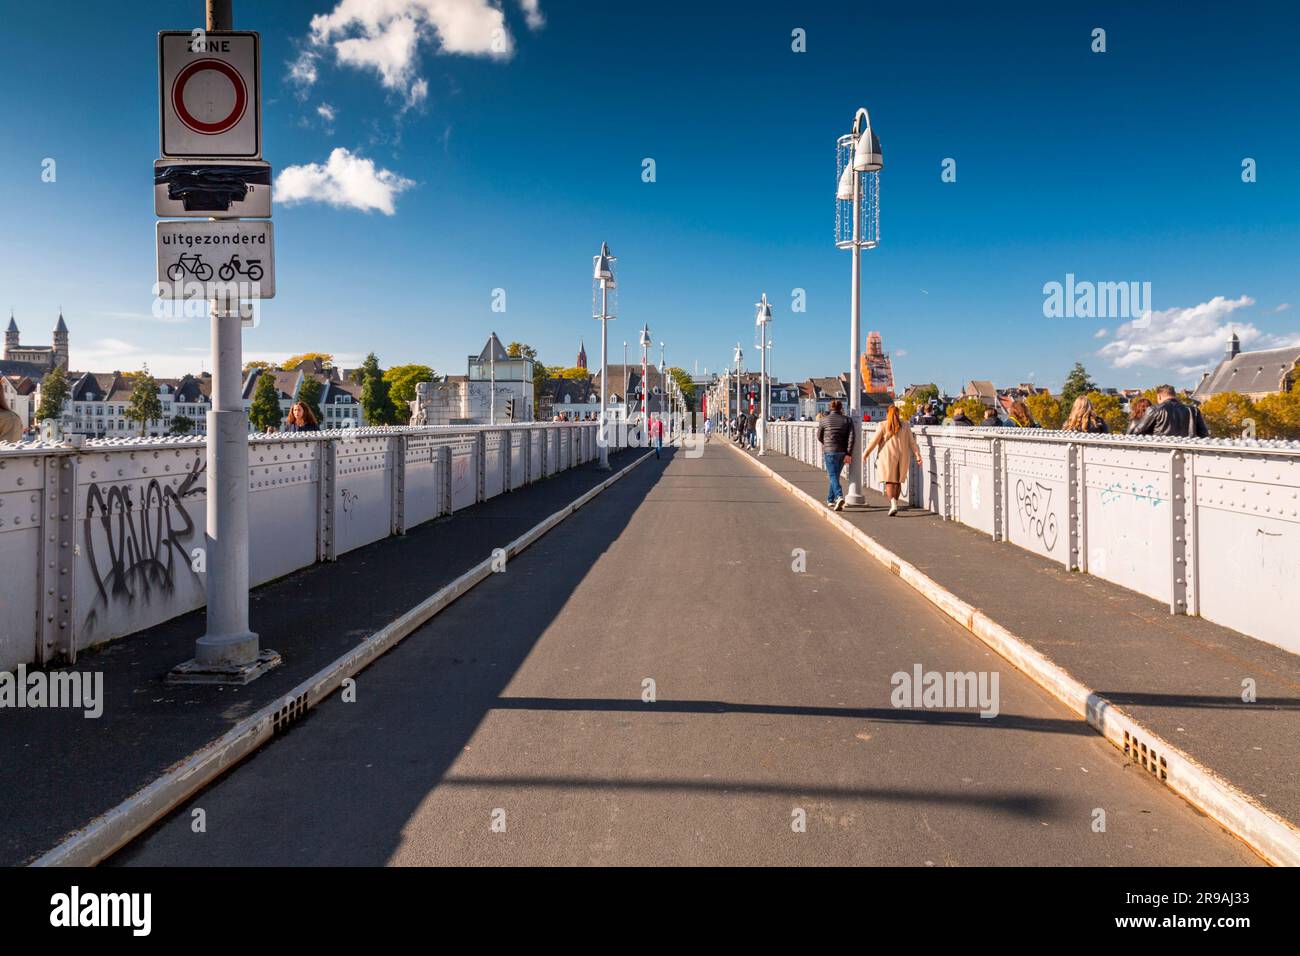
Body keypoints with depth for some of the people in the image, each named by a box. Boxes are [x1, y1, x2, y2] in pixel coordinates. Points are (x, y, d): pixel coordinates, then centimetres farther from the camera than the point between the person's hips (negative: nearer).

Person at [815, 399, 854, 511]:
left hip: (829, 451, -3)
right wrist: (849, 454, -7)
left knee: (833, 476, -6)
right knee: (835, 475, 17)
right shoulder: (847, 420, 4)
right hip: (842, 452, 3)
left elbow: (819, 437, 10)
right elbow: (851, 437, -6)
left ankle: (839, 497, -28)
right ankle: (830, 500, 25)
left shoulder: (824, 420, 0)